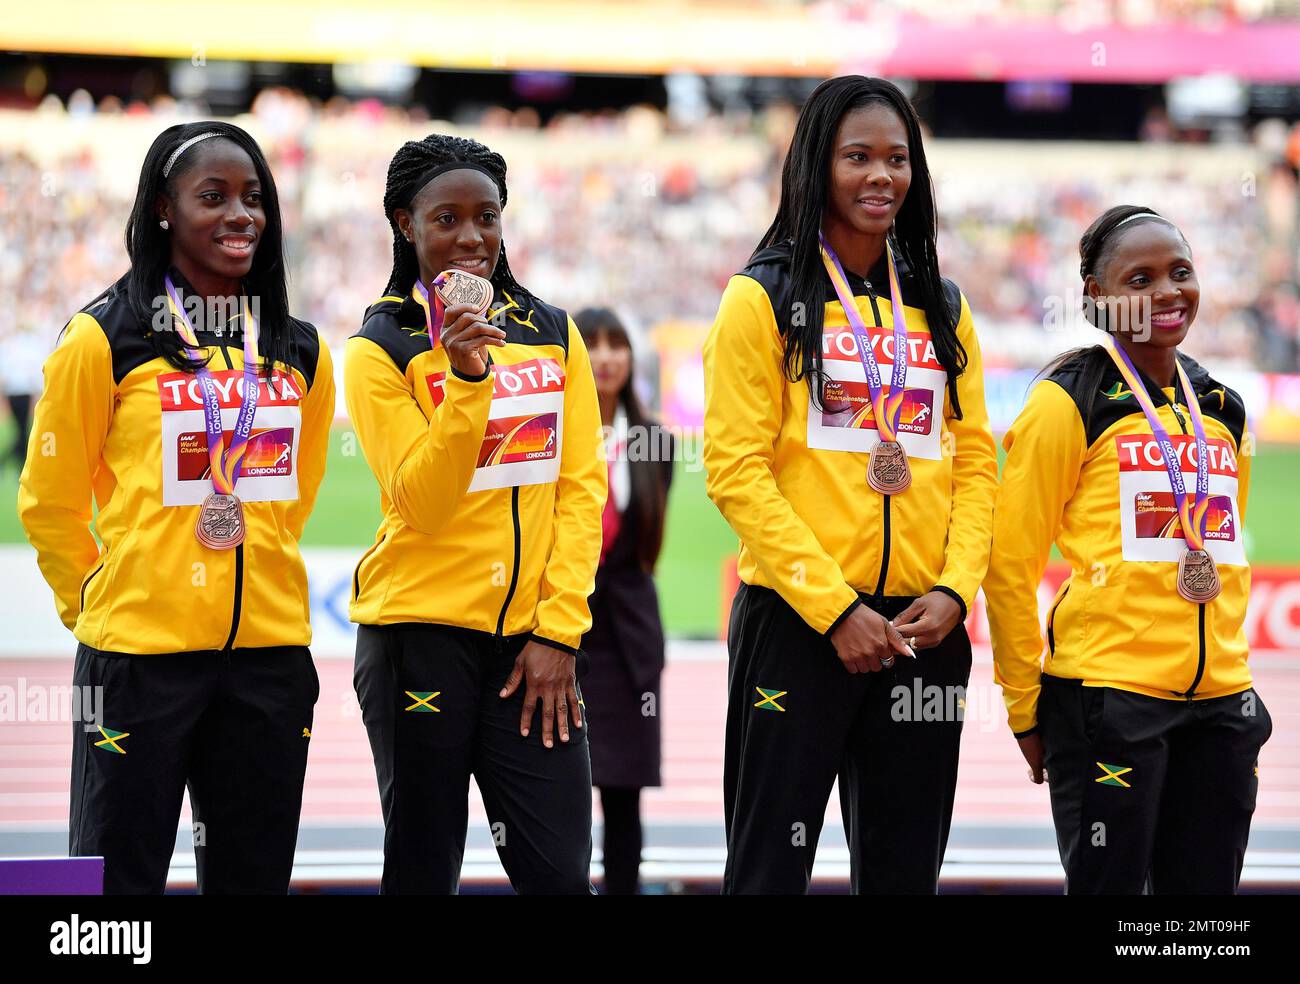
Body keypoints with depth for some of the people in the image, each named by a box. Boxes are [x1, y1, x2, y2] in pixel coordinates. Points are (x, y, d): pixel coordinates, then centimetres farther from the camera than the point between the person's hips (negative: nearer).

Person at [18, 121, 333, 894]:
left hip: (270, 651, 4)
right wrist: (96, 604, 6)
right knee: (121, 871, 0)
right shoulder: (104, 339, -4)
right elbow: (50, 502, 2)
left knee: (254, 875, 10)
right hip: (139, 655, -4)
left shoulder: (302, 352, 9)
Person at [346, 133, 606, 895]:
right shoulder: (381, 350, -2)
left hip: (532, 635, 3)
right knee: (424, 870, 3)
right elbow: (422, 503, -12)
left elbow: (582, 487, 5)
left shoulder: (555, 334, 9)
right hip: (420, 626, -3)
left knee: (558, 871, -2)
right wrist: (466, 378, -24)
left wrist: (558, 631, -4)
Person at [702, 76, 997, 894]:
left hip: (923, 629, 4)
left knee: (905, 866, 9)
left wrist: (954, 590, -6)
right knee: (772, 861, -2)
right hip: (796, 621, -4)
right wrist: (832, 606, -15)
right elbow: (736, 470, -8)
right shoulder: (764, 298, -1)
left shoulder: (942, 307, 13)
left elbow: (976, 463, 10)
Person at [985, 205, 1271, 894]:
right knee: (1107, 885, -2)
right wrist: (1024, 704, -5)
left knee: (1204, 887, 8)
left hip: (1221, 703, 6)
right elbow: (1010, 561, -5)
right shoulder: (1068, 403, -4)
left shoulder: (1222, 410, 14)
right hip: (1107, 697, -6)